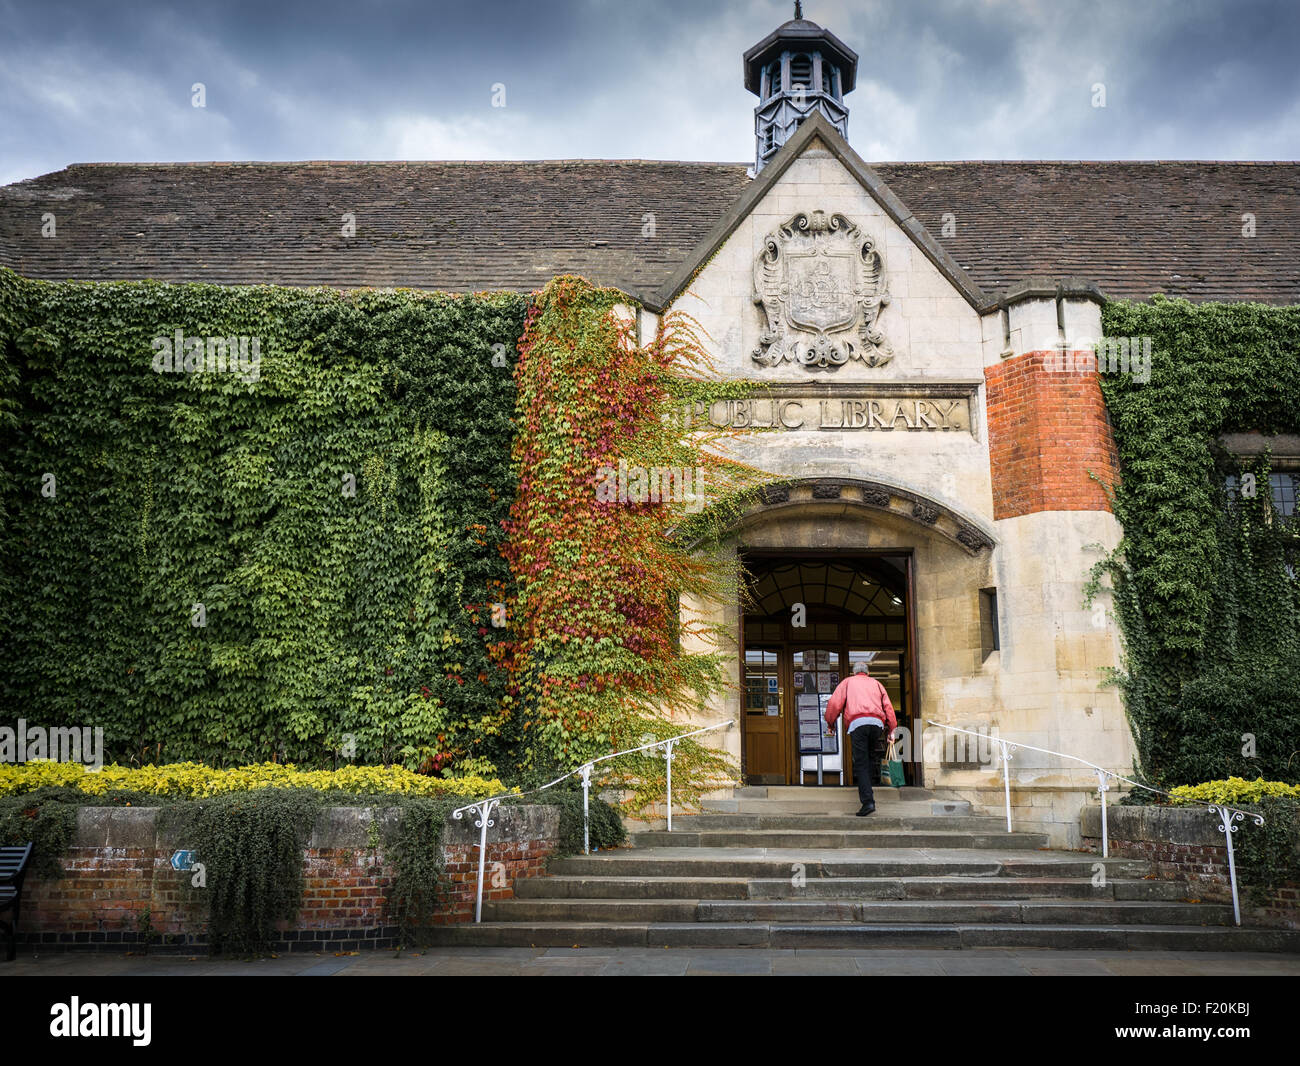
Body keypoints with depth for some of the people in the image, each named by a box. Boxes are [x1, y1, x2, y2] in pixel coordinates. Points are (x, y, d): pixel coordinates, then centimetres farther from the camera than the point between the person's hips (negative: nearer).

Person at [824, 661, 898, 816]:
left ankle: (868, 801, -17)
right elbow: (888, 706, 18)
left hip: (857, 723, -3)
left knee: (861, 763, -6)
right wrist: (892, 729, 18)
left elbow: (834, 703, 10)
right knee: (870, 756, 24)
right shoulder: (876, 683, 28)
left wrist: (830, 723, 22)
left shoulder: (847, 682, 22)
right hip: (877, 723, 3)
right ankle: (865, 786, 17)